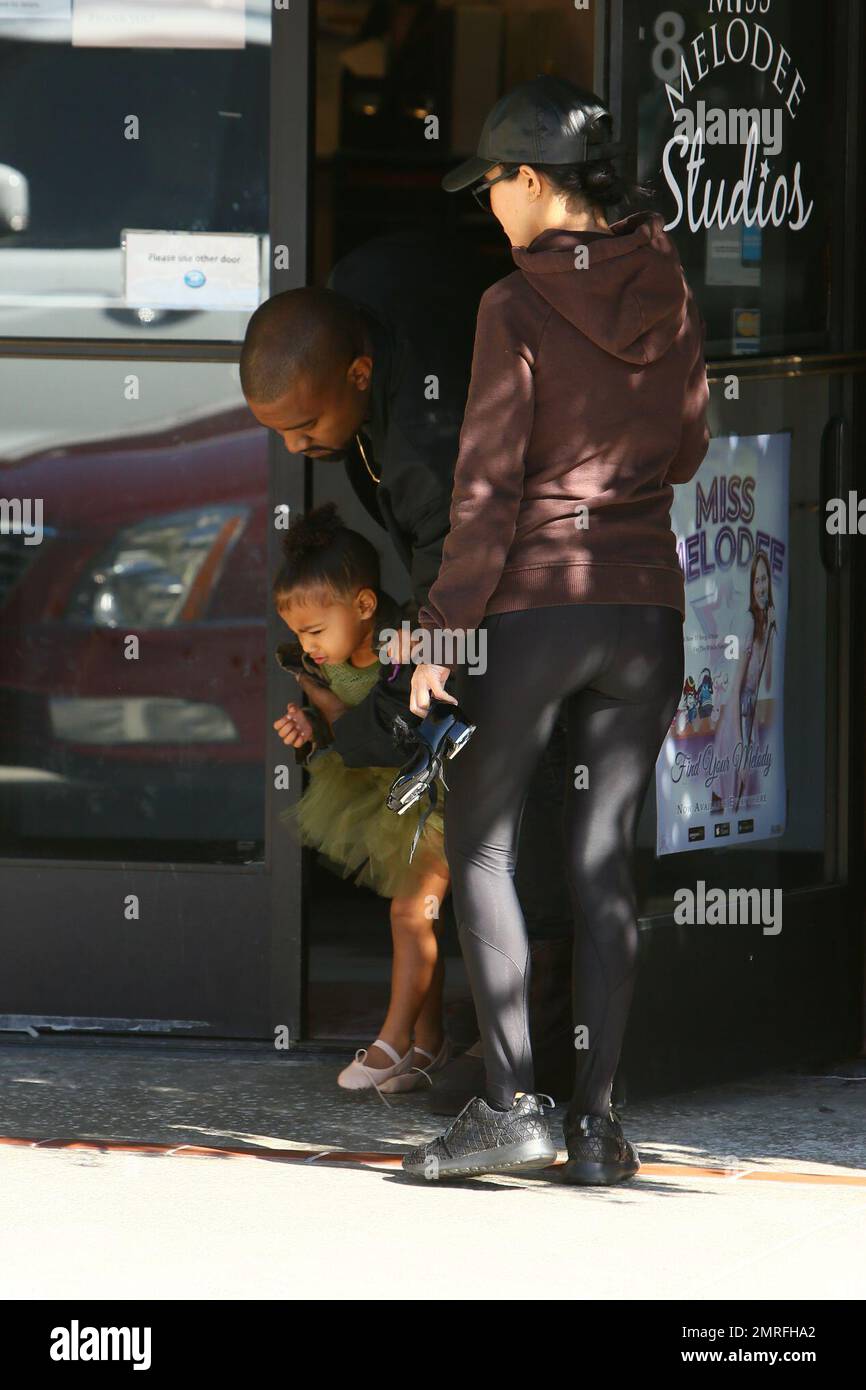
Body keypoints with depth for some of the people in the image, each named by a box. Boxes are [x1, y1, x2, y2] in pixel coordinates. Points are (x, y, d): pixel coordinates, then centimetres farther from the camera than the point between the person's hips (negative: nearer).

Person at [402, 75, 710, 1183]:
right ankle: (595, 1118, 4)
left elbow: (488, 488, -13)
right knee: (604, 859, 8)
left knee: (479, 844, 6)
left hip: (534, 599, -5)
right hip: (646, 601, 5)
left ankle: (509, 1102, -4)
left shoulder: (519, 308, -12)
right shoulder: (668, 298, 4)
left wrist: (440, 630, -8)